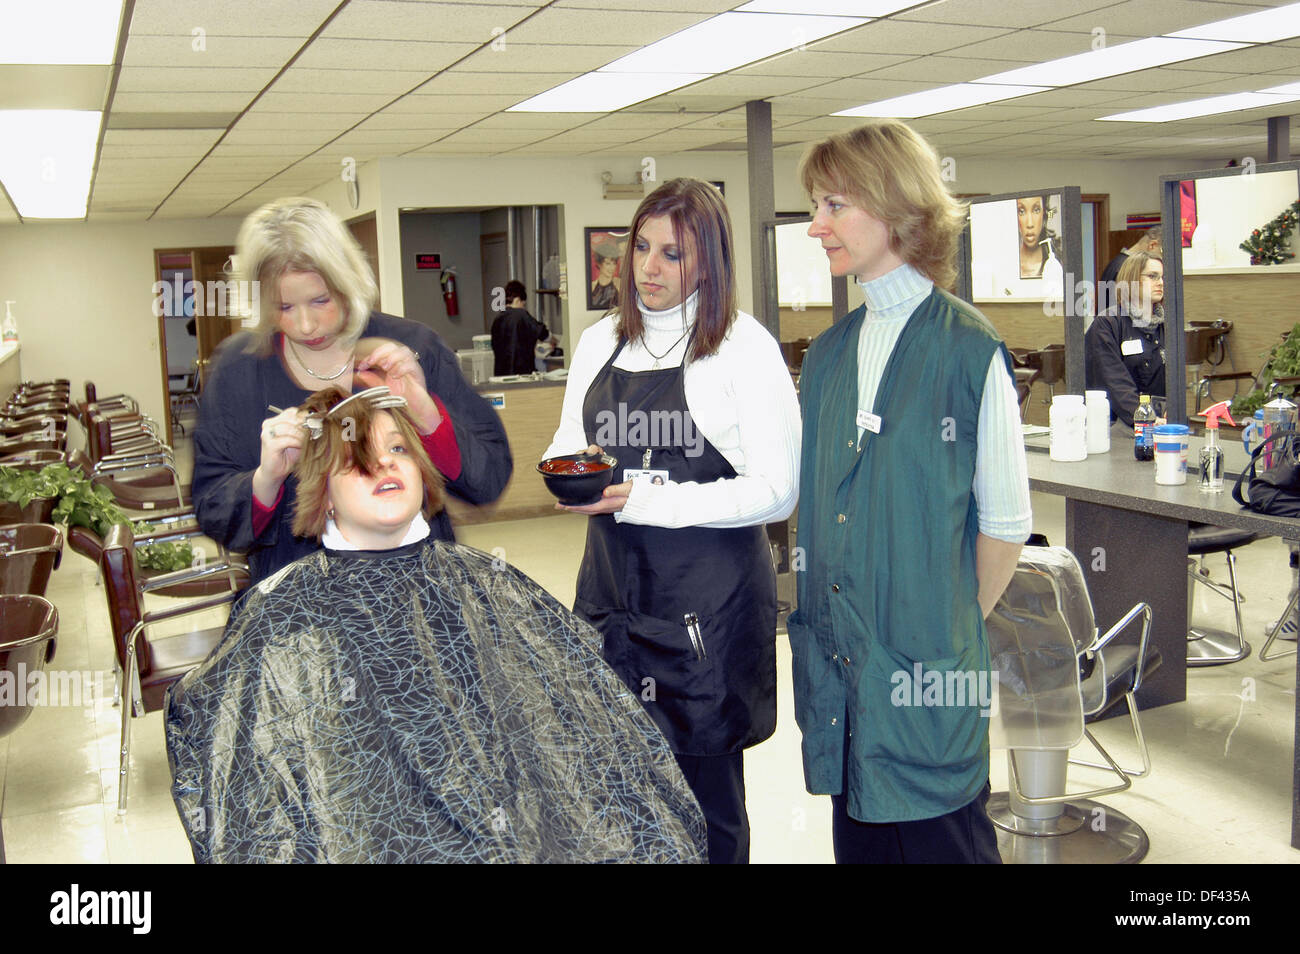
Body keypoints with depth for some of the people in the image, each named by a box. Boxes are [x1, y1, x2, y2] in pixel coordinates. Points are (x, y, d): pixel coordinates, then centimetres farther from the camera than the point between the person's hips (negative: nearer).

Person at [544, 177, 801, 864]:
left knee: (705, 798, 5)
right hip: (609, 590, 5)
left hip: (708, 601, -5)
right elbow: (566, 442, 22)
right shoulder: (600, 342, 12)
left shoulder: (745, 349, -6)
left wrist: (647, 499, -18)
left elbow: (776, 491, -12)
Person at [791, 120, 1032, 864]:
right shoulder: (828, 354, 8)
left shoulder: (971, 350, -12)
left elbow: (1006, 521, -7)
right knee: (857, 837, 17)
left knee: (939, 839, 8)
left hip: (927, 662, -6)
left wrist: (957, 624, -1)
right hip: (838, 660, 6)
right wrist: (823, 621, 9)